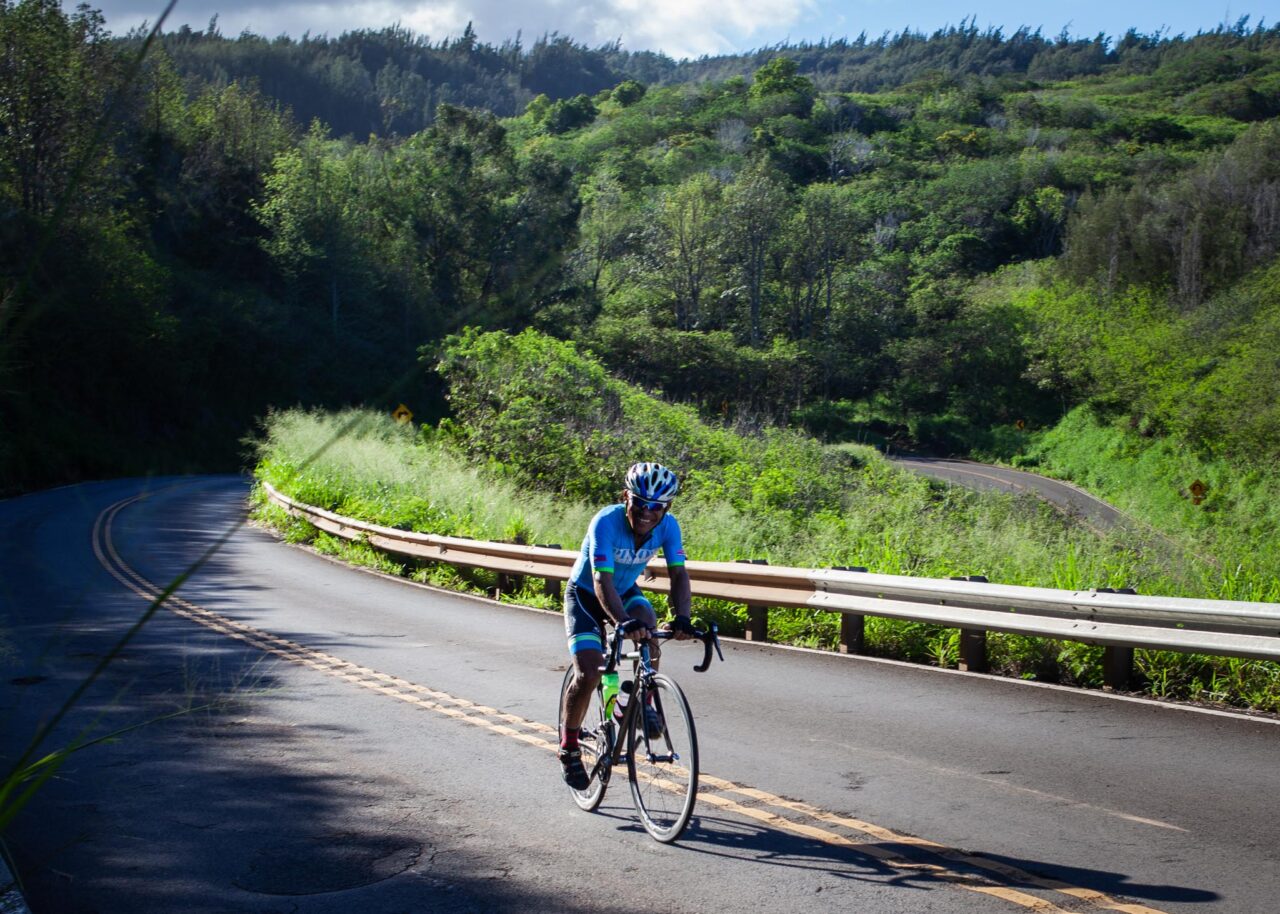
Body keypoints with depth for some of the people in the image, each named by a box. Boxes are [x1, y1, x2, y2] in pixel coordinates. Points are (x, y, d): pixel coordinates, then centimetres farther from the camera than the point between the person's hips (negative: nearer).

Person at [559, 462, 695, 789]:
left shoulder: (667, 526, -21)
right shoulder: (606, 522, -34)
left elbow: (678, 573, -25)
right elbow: (602, 580, -42)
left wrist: (681, 618, -44)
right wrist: (624, 622, -57)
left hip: (626, 591, 4)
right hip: (586, 594, -4)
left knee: (648, 630, -28)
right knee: (589, 674, -16)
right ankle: (569, 746, 6)